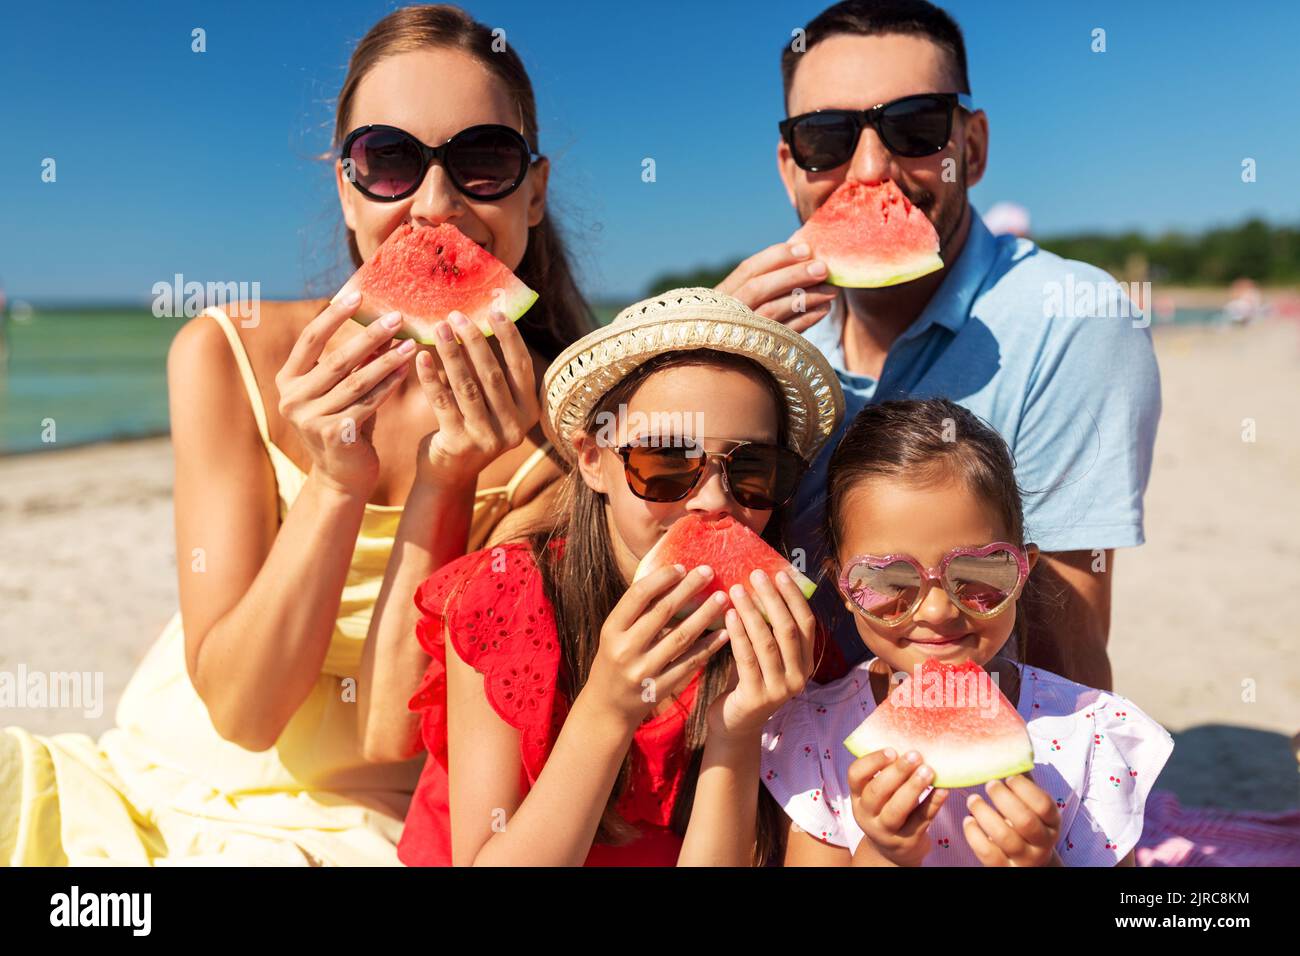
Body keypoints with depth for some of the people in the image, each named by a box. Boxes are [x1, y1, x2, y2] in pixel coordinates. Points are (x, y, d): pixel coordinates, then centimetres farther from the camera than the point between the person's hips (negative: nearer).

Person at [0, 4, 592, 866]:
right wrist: (338, 481, -25)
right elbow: (240, 707, -11)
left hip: (349, 824, -1)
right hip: (148, 784, 2)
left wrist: (441, 485, -25)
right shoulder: (225, 358, -7)